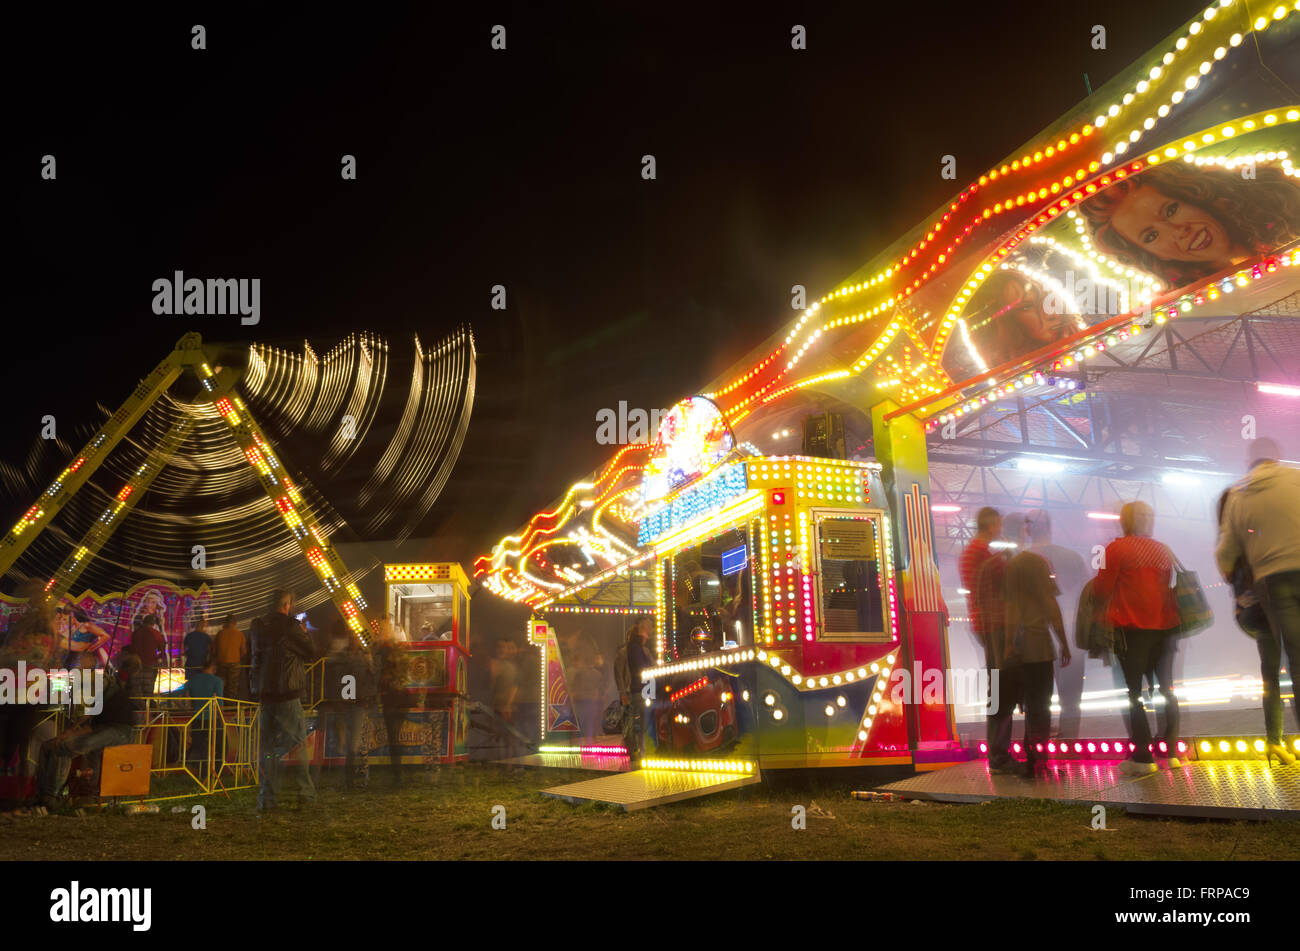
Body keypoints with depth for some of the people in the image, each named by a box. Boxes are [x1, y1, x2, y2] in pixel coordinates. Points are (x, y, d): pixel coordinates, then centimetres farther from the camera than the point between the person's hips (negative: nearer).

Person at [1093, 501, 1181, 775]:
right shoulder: (1163, 550, 9)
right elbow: (1171, 587, 16)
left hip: (1133, 629, -5)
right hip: (1164, 626, 5)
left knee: (1135, 692, 0)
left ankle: (1142, 758, -2)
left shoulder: (1117, 548, -7)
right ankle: (1172, 753, 14)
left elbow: (1102, 590, -7)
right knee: (1167, 689, 13)